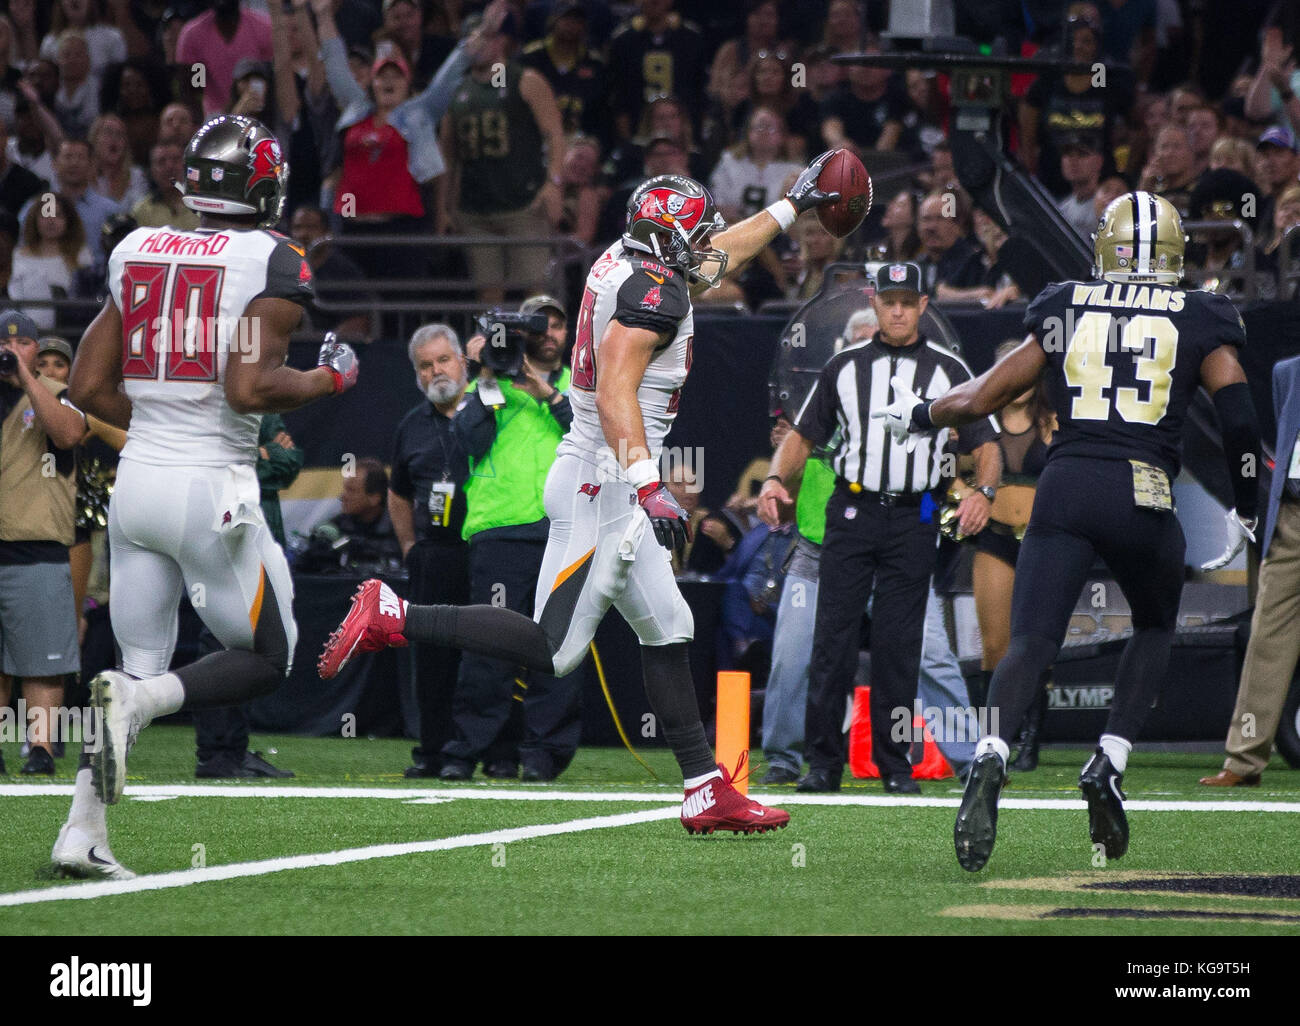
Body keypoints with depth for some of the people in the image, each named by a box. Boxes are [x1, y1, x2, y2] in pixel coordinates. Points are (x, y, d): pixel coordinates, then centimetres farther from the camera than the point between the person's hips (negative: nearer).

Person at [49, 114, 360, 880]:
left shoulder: (138, 252, 10)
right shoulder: (272, 266, -8)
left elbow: (90, 387, 11)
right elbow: (250, 389, -19)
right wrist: (329, 380, -2)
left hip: (137, 478, 6)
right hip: (212, 488, -6)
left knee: (143, 668, 15)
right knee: (267, 660, 10)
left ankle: (83, 833, 2)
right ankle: (137, 701, -16)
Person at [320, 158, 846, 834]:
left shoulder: (622, 263, 12)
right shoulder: (655, 291, -16)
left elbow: (721, 254, 31)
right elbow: (616, 392, -26)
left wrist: (793, 205, 41)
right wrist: (649, 488, -34)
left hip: (605, 480, 11)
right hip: (604, 483, -11)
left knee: (666, 634, 11)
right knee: (551, 648, -11)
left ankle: (707, 794, 12)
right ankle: (390, 618, -8)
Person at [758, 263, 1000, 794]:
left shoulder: (949, 369, 7)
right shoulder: (844, 366, 12)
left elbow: (986, 444, 5)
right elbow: (803, 435, 14)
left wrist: (983, 491, -15)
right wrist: (776, 478, -5)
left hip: (913, 520, -1)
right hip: (851, 511, 1)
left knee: (898, 645, -1)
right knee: (833, 637, -5)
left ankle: (895, 765, 6)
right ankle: (824, 764, -2)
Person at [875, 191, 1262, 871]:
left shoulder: (1064, 311, 14)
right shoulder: (1200, 320, 10)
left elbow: (982, 399, 14)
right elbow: (1238, 414, 0)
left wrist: (917, 416, 33)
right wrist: (1244, 508, 15)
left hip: (1065, 487, 1)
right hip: (1144, 496, -1)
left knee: (1030, 643, -5)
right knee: (1154, 630, 25)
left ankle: (990, 759, -33)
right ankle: (1109, 763, 7)